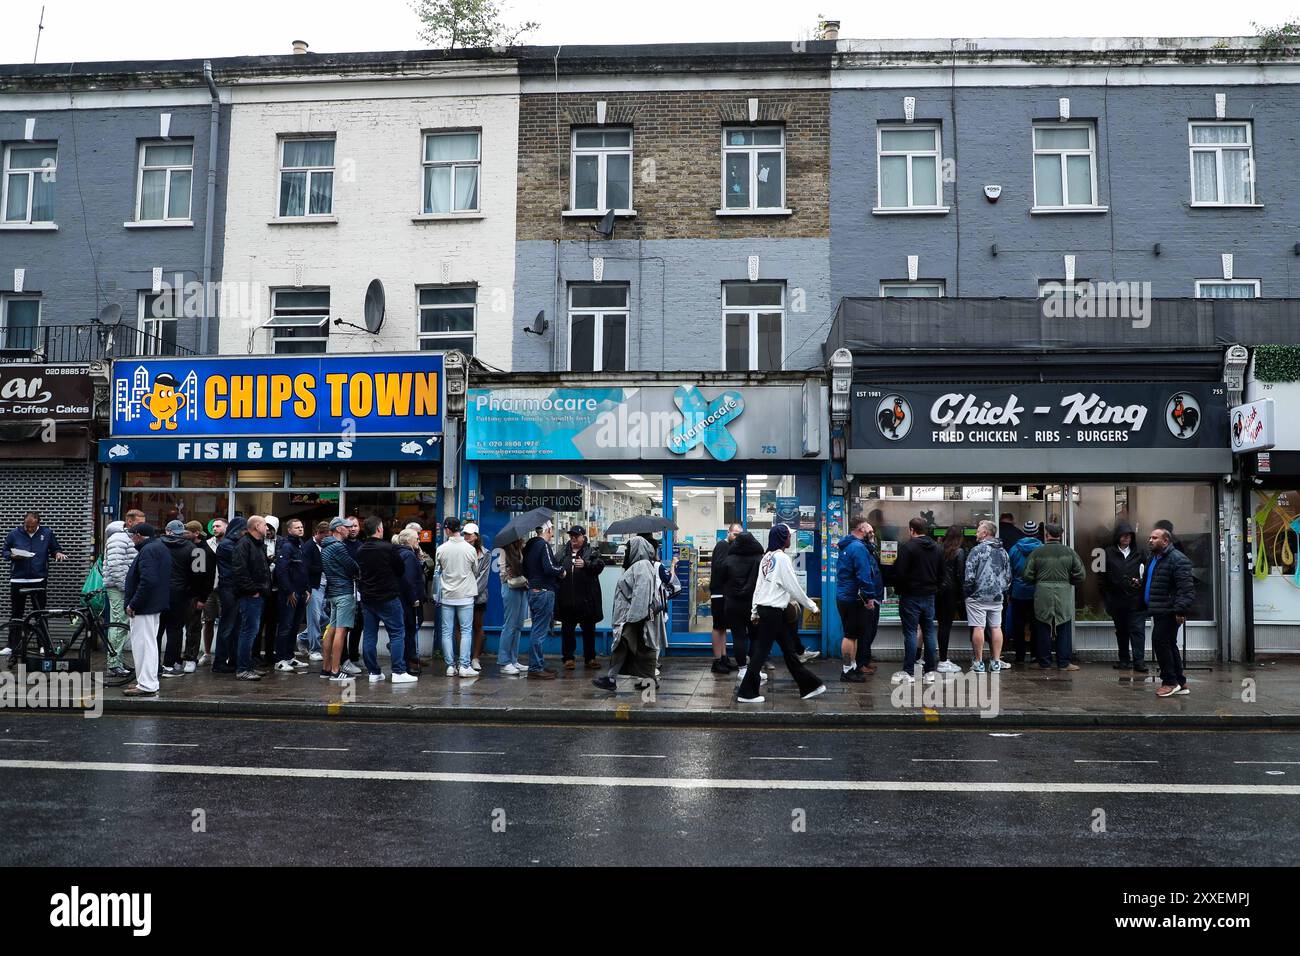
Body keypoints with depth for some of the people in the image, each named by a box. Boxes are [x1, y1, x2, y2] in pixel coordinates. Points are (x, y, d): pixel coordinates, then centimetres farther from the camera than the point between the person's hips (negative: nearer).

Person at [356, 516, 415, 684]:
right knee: (397, 633, 0)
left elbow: (359, 573, 10)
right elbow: (400, 570, -5)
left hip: (367, 599, 6)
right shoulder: (388, 548, -13)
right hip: (388, 598, -6)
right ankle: (398, 672, -3)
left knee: (369, 636, 9)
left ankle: (374, 672, 11)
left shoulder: (360, 551, 4)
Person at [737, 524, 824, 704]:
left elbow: (759, 585, 12)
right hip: (773, 610, -9)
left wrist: (754, 611, 16)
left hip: (764, 608, 9)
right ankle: (747, 693, 2)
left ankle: (808, 686, 20)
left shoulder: (766, 557, 10)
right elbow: (794, 587, -11)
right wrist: (811, 605, -1)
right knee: (761, 650, -3)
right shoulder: (782, 558, -13)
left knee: (788, 648, 12)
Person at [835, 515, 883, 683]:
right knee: (851, 635, -4)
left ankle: (852, 666, 24)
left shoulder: (847, 545, 15)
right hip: (853, 599, -10)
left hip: (844, 597, 10)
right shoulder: (858, 547, -18)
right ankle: (847, 671, 1)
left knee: (852, 634, 16)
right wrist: (869, 597, -18)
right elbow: (863, 575, -22)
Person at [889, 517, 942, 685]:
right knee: (929, 632, 9)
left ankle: (908, 672, -1)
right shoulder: (937, 548, 9)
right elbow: (941, 573, 13)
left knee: (910, 632, -3)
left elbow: (900, 572, -16)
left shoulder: (908, 546, -13)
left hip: (911, 596, -6)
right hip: (930, 596, 6)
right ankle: (931, 671, 12)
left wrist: (898, 590, -2)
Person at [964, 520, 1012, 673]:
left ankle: (978, 663, 0)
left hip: (977, 597, -6)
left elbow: (969, 575, -14)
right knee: (996, 628, 10)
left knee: (978, 628, -3)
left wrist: (968, 591, 1)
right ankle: (996, 662, 13)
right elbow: (1008, 576, 13)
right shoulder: (1003, 551, 10)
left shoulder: (977, 550, -10)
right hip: (997, 597, 6)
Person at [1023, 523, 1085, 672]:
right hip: (1063, 594, 0)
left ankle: (1044, 662, 11)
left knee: (1043, 629, 7)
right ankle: (1063, 663, 7)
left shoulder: (1037, 552, -2)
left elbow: (1028, 576, -3)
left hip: (1042, 594, 0)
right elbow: (1080, 575, 1)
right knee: (1064, 629, 6)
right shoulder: (1069, 552, 1)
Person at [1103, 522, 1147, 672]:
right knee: (1121, 631, 10)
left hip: (1136, 599, -1)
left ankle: (1139, 661, -4)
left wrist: (1140, 581, -8)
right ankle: (1124, 660, 19)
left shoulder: (1139, 553, 5)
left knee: (1138, 630, -6)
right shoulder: (1109, 554, 3)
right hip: (1117, 600, 1)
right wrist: (1107, 600, 1)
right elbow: (1103, 578, 3)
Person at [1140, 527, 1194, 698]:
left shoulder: (1177, 559, -14)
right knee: (1169, 645, 13)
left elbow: (1186, 588, -21)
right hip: (1158, 611, 10)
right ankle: (1180, 683, 21)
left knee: (1160, 642, -11)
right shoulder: (1152, 559, 18)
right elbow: (1147, 584, 28)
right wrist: (1144, 606, 24)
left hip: (1169, 612, -10)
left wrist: (1181, 610, -27)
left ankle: (1170, 681, -1)